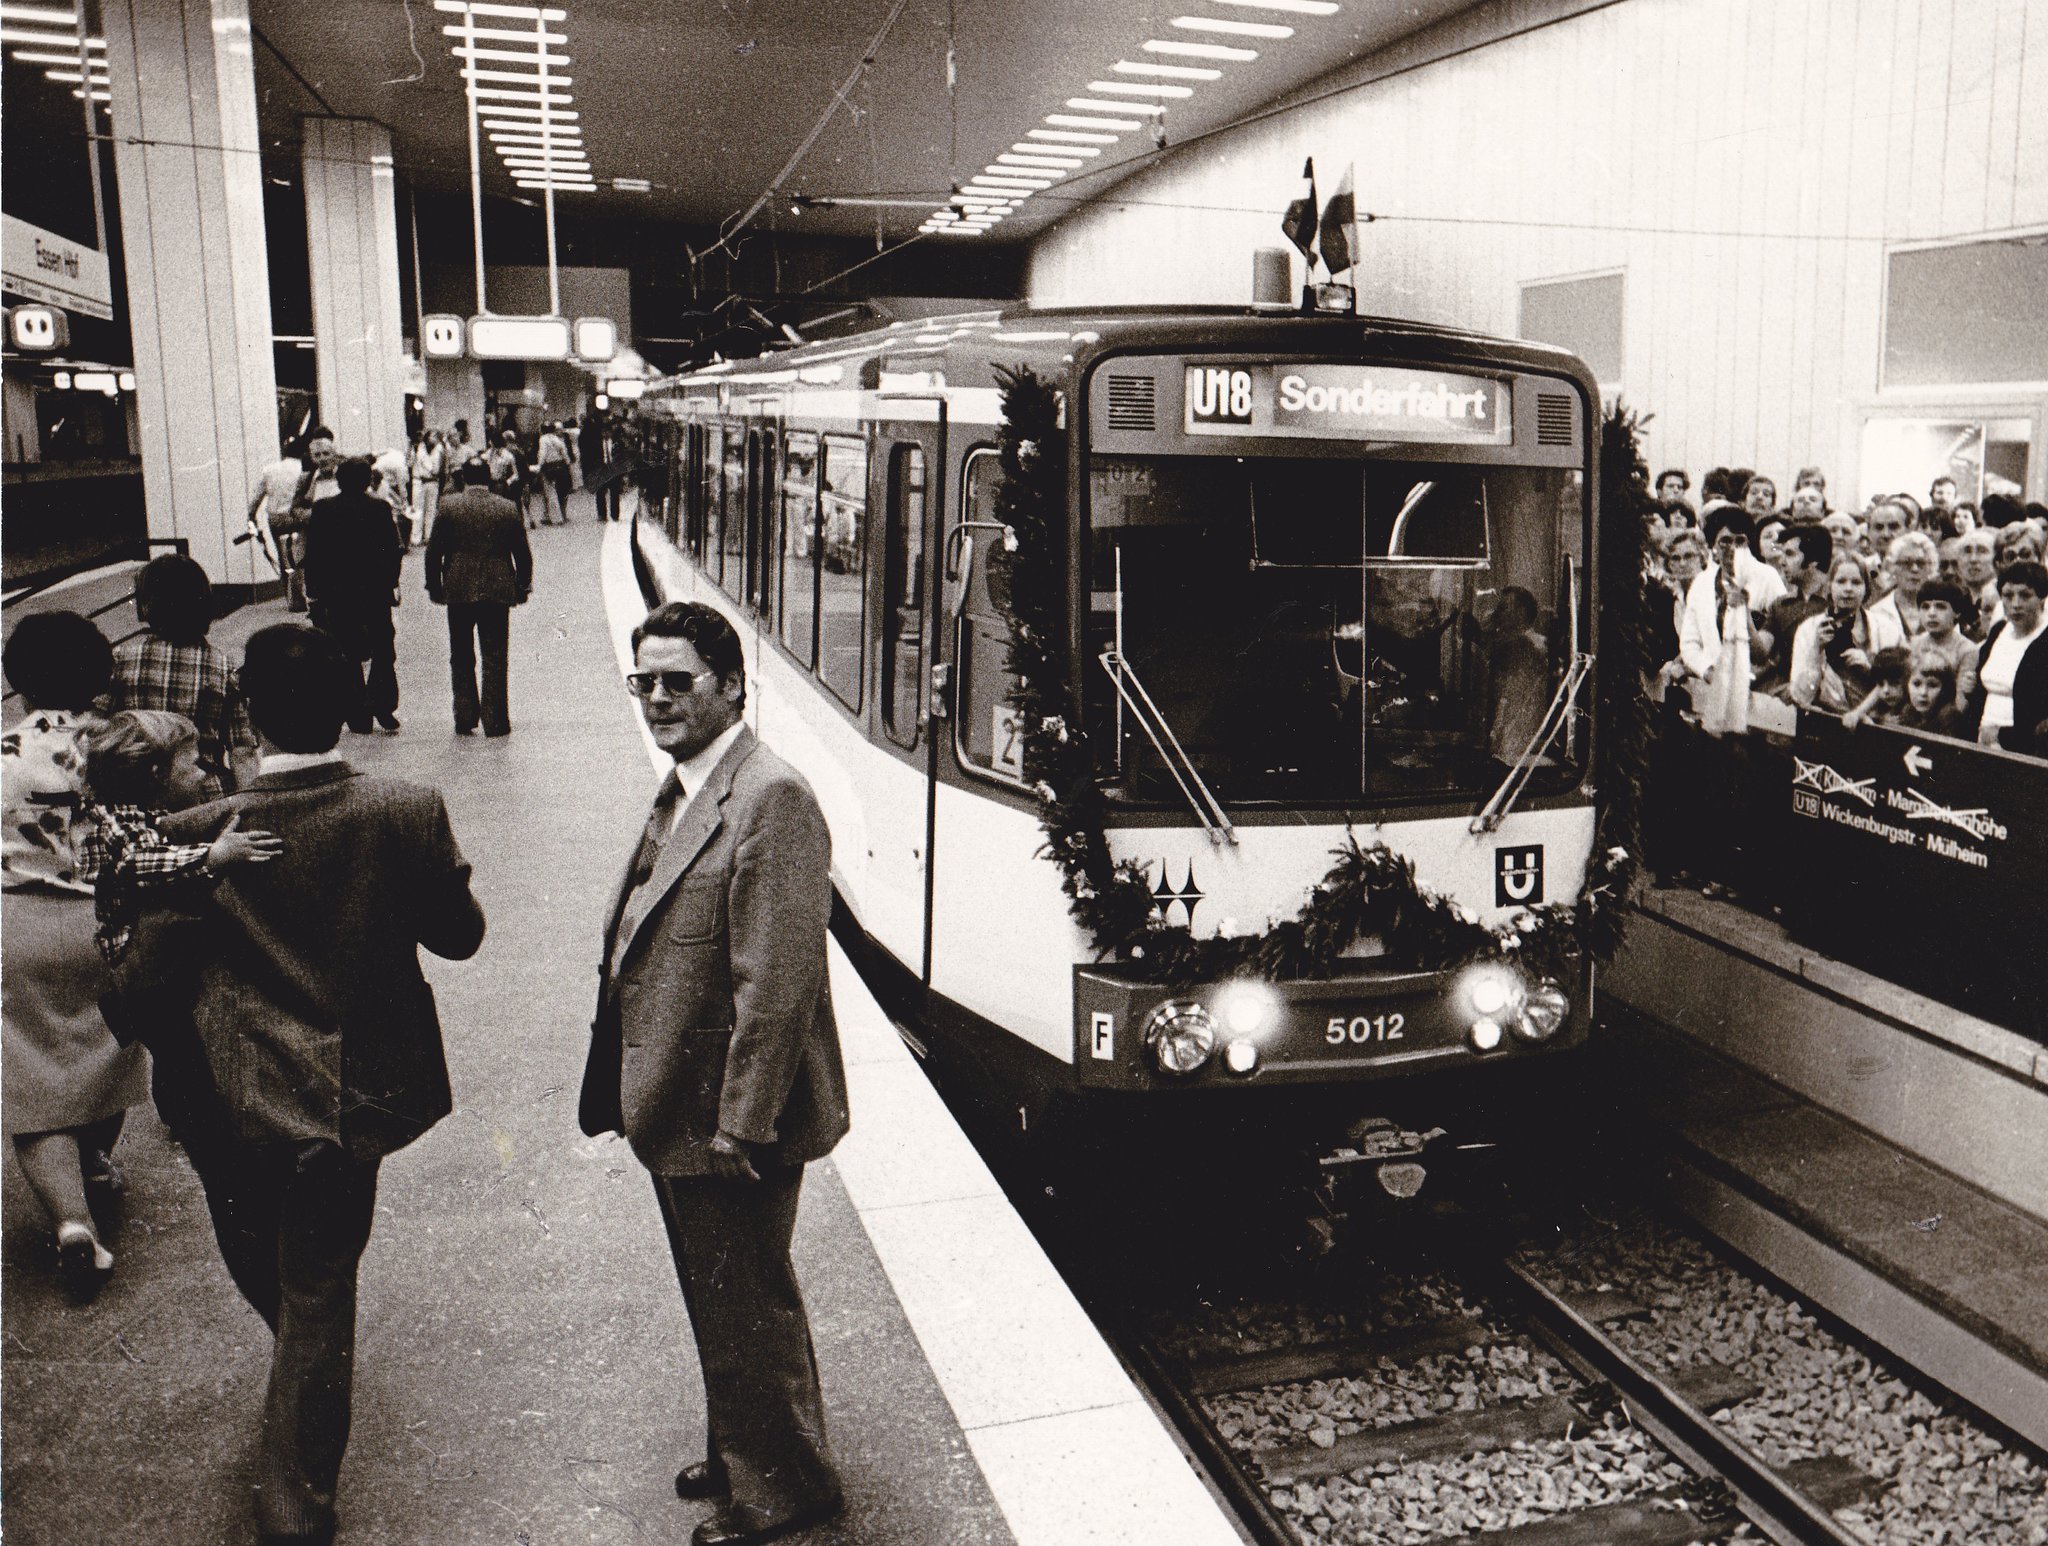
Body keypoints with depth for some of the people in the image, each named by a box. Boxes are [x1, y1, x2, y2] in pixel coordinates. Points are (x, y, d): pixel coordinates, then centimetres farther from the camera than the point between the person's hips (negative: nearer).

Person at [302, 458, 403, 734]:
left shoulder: (323, 510, -5)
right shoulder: (380, 508, -6)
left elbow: (313, 553, -4)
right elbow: (393, 549, -4)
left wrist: (314, 591, 2)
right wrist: (392, 583, 7)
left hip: (338, 592, 0)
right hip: (376, 590, 0)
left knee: (350, 655, 6)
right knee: (383, 650, 12)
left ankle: (359, 717, 7)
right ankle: (383, 707, 3)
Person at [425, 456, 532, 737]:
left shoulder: (449, 506, -3)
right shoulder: (508, 508, 0)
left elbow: (434, 551, -2)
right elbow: (522, 553, 5)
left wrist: (434, 586, 8)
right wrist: (523, 586, 16)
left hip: (459, 591, 0)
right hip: (497, 592, 0)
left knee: (461, 658, 12)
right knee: (495, 659, 4)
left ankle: (465, 717, 9)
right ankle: (495, 721, 2)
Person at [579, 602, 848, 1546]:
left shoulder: (771, 800, -22)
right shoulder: (683, 790, 9)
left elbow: (776, 985, -25)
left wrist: (741, 1125, -23)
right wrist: (632, 1093, 15)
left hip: (726, 1117, -9)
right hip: (676, 1111, 9)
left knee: (746, 1307, 8)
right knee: (719, 1299, 24)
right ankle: (740, 1453, 44)